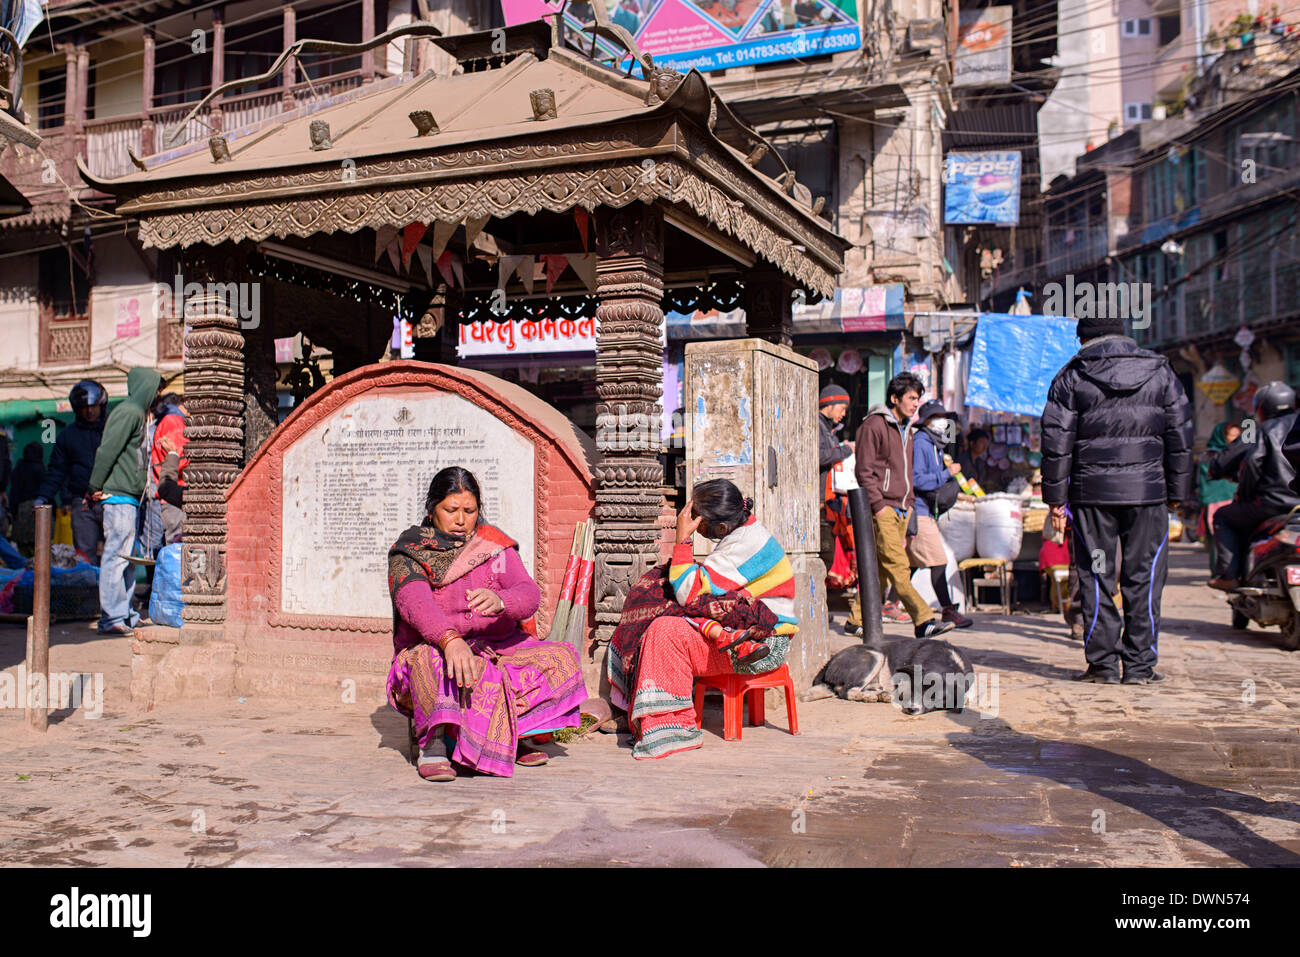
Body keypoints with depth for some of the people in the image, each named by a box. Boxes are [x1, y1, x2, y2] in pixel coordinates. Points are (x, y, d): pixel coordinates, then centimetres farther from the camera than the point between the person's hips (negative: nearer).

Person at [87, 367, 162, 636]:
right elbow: (107, 450, -17)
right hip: (119, 495, -10)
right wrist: (96, 487, -14)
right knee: (117, 555, -9)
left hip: (130, 497, 10)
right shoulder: (128, 412, -11)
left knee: (128, 555, 12)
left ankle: (124, 613, 18)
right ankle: (111, 618, -8)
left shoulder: (136, 413, 20)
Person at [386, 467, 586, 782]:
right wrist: (450, 639, -44)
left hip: (498, 650, 4)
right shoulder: (408, 552, -2)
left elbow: (529, 593, -9)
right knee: (431, 658, -38)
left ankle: (511, 732, -7)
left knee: (562, 658, -18)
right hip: (433, 649, -3)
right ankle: (433, 741, -19)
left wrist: (500, 602, -35)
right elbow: (415, 602, -23)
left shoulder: (495, 545, 7)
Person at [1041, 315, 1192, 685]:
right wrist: (1176, 493, 14)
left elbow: (1056, 443, -1)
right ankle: (1139, 665, 7)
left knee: (1096, 578, 6)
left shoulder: (1071, 377, 1)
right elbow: (1180, 436, 9)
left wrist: (1055, 499, 3)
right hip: (1147, 490, 1)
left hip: (1091, 490, -1)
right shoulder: (1160, 372, 8)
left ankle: (1102, 662, 7)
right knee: (1144, 576, 6)